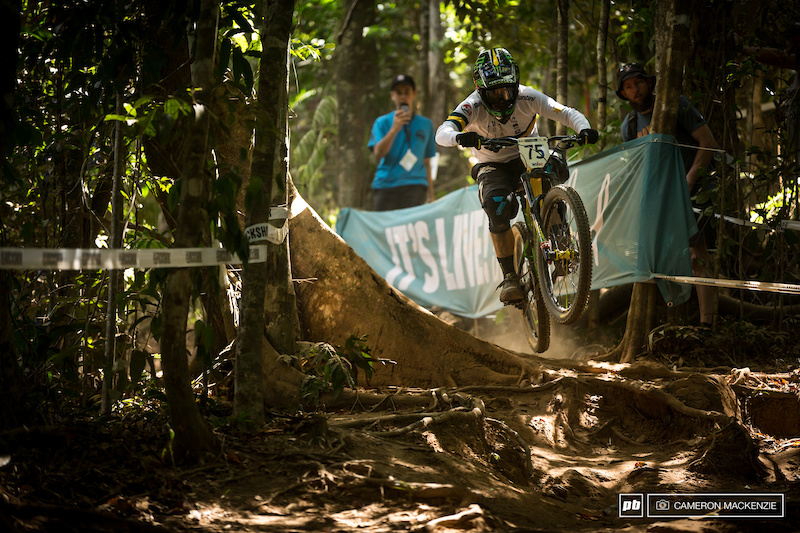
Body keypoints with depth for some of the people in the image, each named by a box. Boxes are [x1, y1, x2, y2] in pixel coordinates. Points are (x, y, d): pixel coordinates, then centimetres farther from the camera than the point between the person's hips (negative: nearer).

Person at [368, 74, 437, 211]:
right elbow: (378, 154, -5)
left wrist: (430, 195, 15)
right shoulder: (382, 122, 10)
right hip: (385, 184, 0)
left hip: (414, 186, 0)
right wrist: (394, 129, -16)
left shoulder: (426, 124, 17)